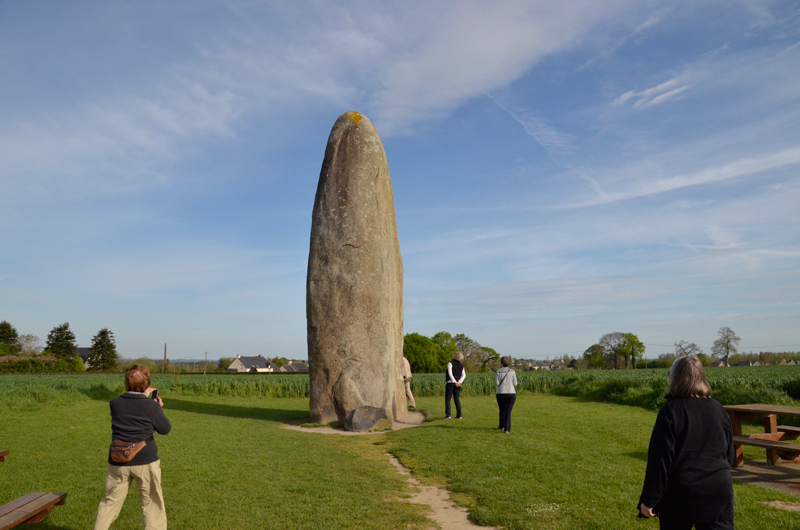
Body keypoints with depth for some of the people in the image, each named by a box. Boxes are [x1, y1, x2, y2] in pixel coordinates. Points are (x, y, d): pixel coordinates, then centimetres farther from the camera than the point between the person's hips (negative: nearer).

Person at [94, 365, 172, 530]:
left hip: (118, 462, 4)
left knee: (110, 503, 17)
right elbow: (165, 429, -3)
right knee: (152, 504, 8)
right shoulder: (151, 406, -13)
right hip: (146, 462, -3)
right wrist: (159, 408, 8)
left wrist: (143, 397, 23)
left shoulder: (115, 403, -1)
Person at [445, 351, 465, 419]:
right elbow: (464, 375, 1)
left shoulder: (450, 363, -6)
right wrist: (459, 382, -11)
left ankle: (448, 415, -8)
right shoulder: (461, 366, 12)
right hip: (458, 385, 5)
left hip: (450, 383, -5)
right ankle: (459, 415, 5)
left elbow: (450, 373, -17)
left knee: (447, 399, 0)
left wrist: (455, 382, -18)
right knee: (457, 399, 10)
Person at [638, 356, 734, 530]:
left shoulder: (670, 411, -11)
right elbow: (729, 455, 14)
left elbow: (659, 460, -13)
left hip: (680, 495, -3)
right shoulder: (718, 409, 4)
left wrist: (649, 500, -8)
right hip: (719, 491, 3)